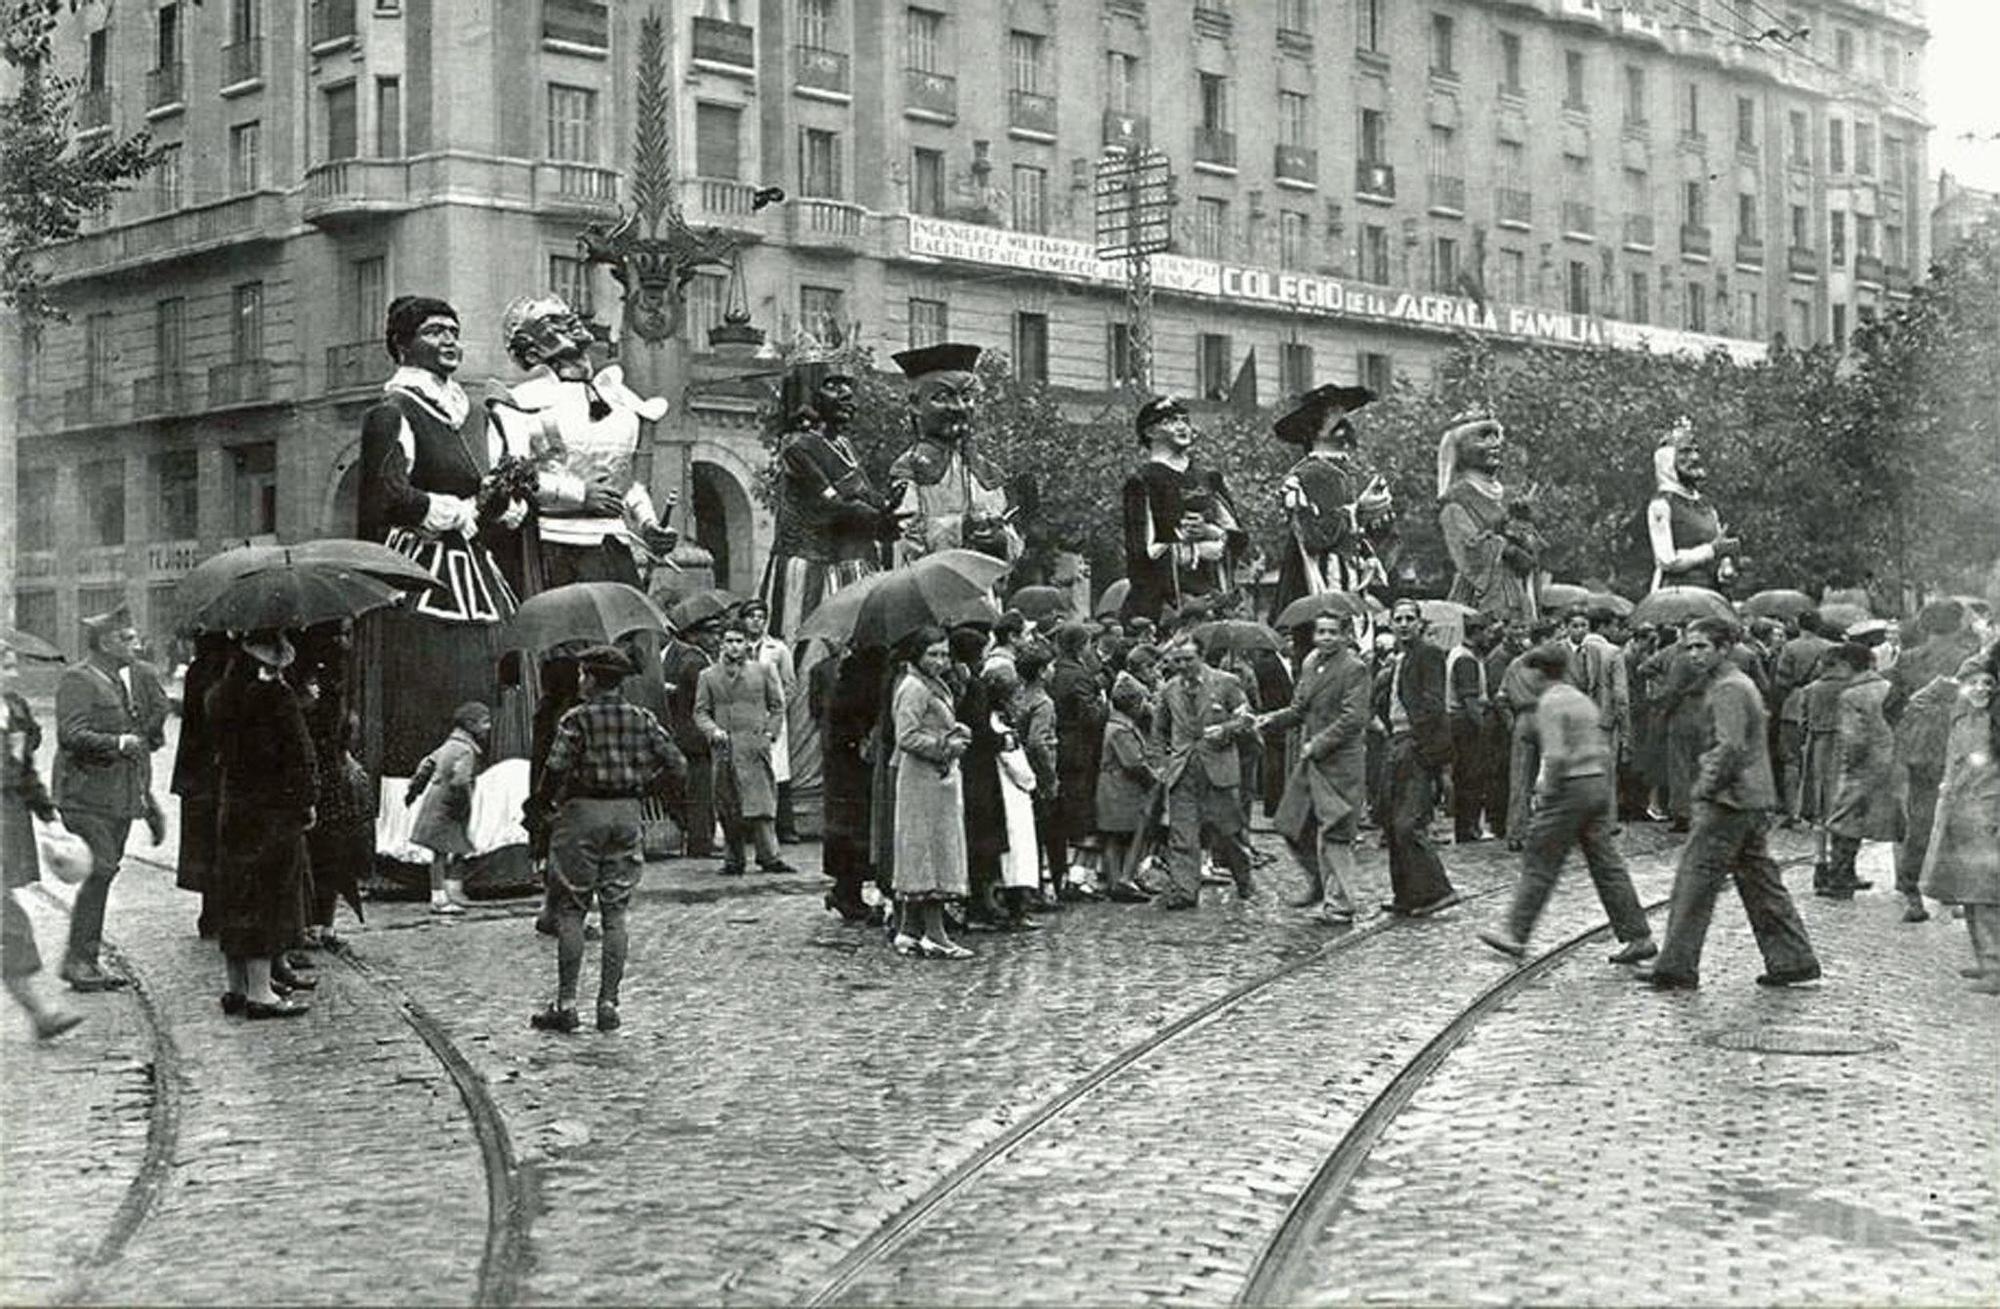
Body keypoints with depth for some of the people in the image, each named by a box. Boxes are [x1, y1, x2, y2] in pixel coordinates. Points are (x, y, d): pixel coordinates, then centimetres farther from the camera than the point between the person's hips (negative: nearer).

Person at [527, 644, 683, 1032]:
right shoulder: (642, 719, 5)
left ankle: (566, 1004, 1)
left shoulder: (578, 719, -8)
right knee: (615, 911, 7)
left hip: (583, 811, -4)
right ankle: (608, 1003, 5)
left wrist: (544, 805, -2)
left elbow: (556, 768, -17)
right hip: (628, 812, 4)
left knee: (571, 909, 3)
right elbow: (675, 763, 3)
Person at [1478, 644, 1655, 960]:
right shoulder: (1582, 700, 16)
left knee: (1539, 864, 0)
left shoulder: (1550, 703, -11)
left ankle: (1515, 934, 6)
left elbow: (1557, 755, -21)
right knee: (1607, 864, 9)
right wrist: (1611, 800, 20)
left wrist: (1546, 790, -11)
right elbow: (1603, 752, 17)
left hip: (1571, 787, -8)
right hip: (1598, 783, 8)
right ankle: (1638, 937, 7)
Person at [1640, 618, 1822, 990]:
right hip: (1753, 800, 10)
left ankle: (1676, 968, -5)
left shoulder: (1728, 688, -13)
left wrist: (1706, 790, -16)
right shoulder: (1740, 683, 19)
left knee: (1695, 880, -7)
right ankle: (1792, 959, 15)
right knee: (1760, 881, 13)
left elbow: (1731, 747, -22)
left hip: (1729, 801, -10)